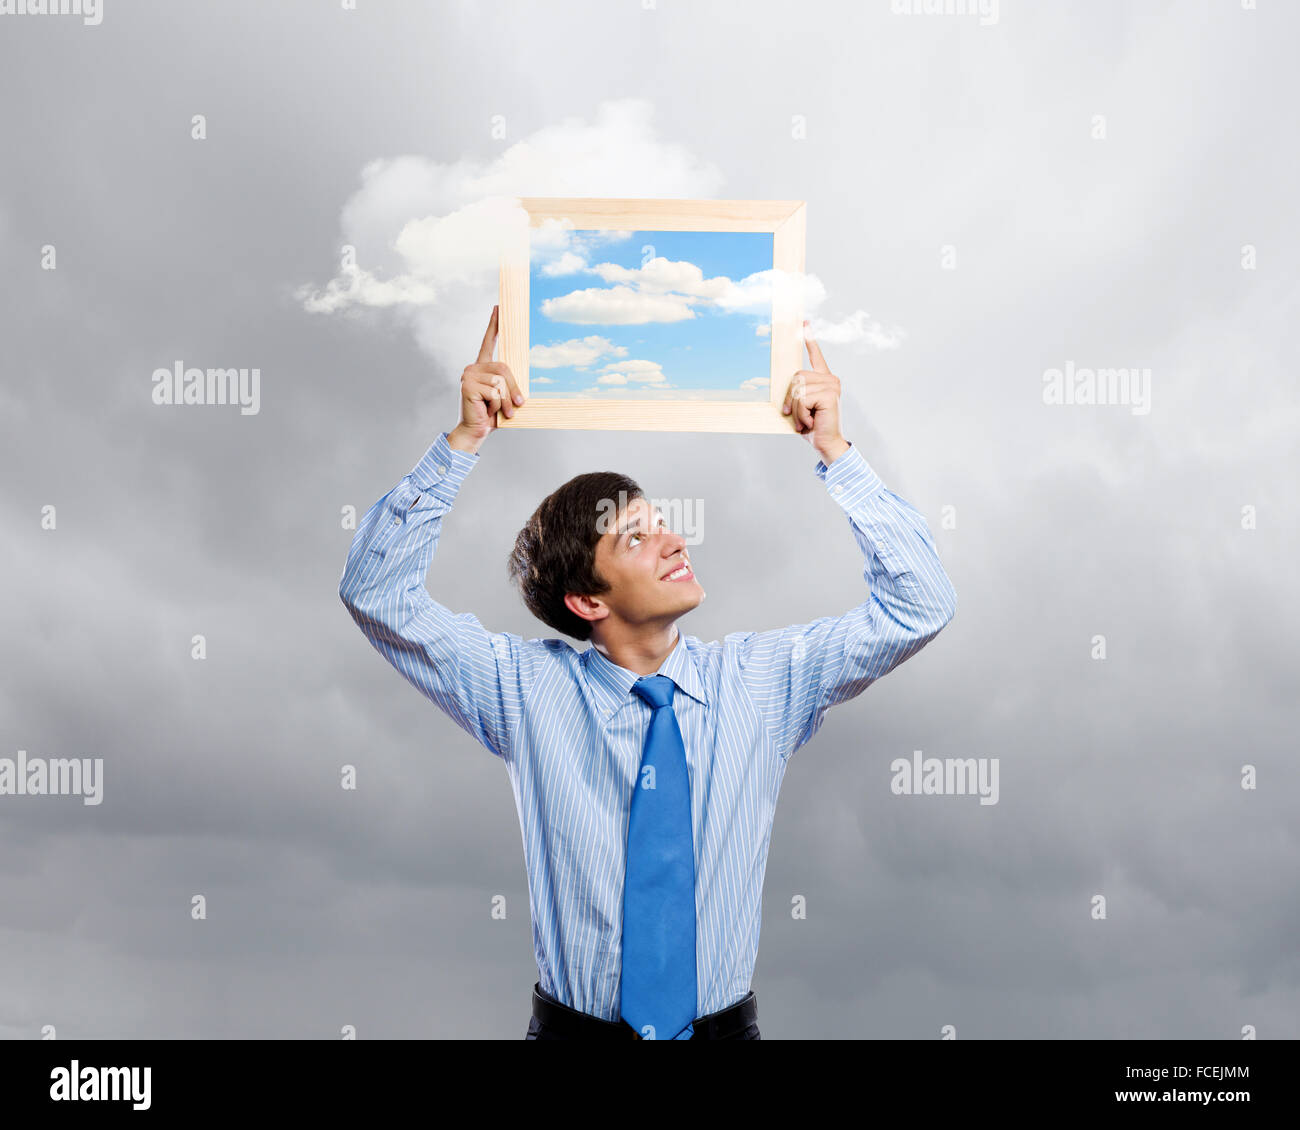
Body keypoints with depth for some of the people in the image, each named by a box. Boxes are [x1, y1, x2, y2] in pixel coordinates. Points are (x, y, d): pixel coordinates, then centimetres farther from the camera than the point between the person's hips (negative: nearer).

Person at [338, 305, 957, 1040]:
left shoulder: (765, 678, 1)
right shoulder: (527, 691, -3)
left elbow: (919, 608, -4)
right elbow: (378, 594, -7)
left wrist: (834, 449, -10)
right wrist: (465, 441, -15)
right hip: (572, 1026, -1)